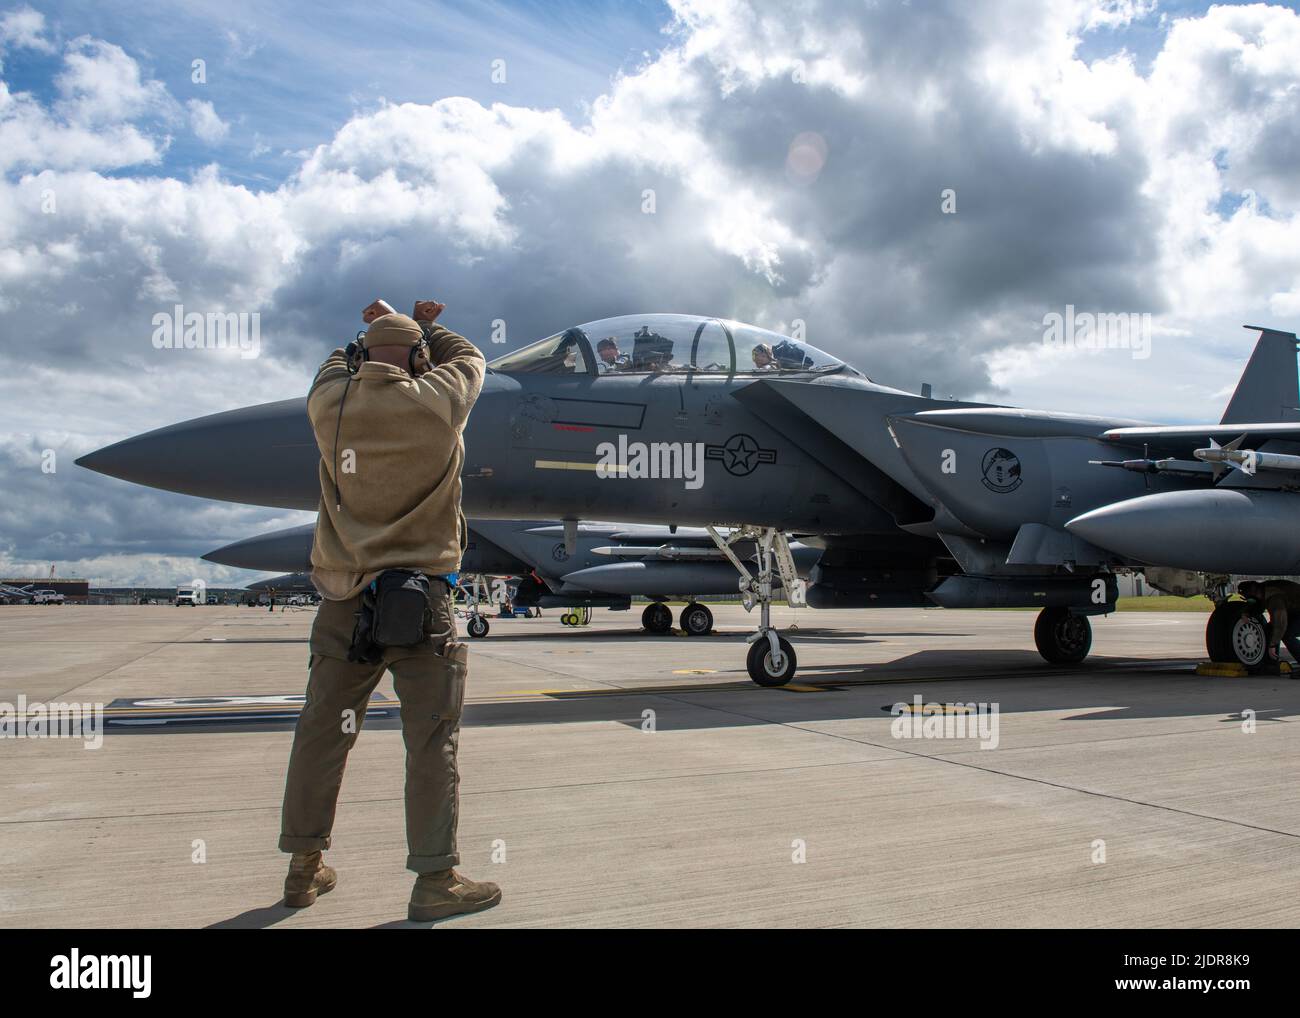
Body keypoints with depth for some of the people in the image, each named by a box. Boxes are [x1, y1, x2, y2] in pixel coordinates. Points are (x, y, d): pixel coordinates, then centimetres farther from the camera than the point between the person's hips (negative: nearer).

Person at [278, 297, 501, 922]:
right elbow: (468, 359, 15)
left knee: (322, 732, 13)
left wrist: (375, 334, 36)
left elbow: (340, 364, 26)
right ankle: (434, 880, 7)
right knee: (432, 740, 2)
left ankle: (304, 868, 27)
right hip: (421, 598, -4)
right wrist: (426, 328, 29)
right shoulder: (436, 403, -7)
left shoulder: (330, 403, 1)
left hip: (343, 598, 5)